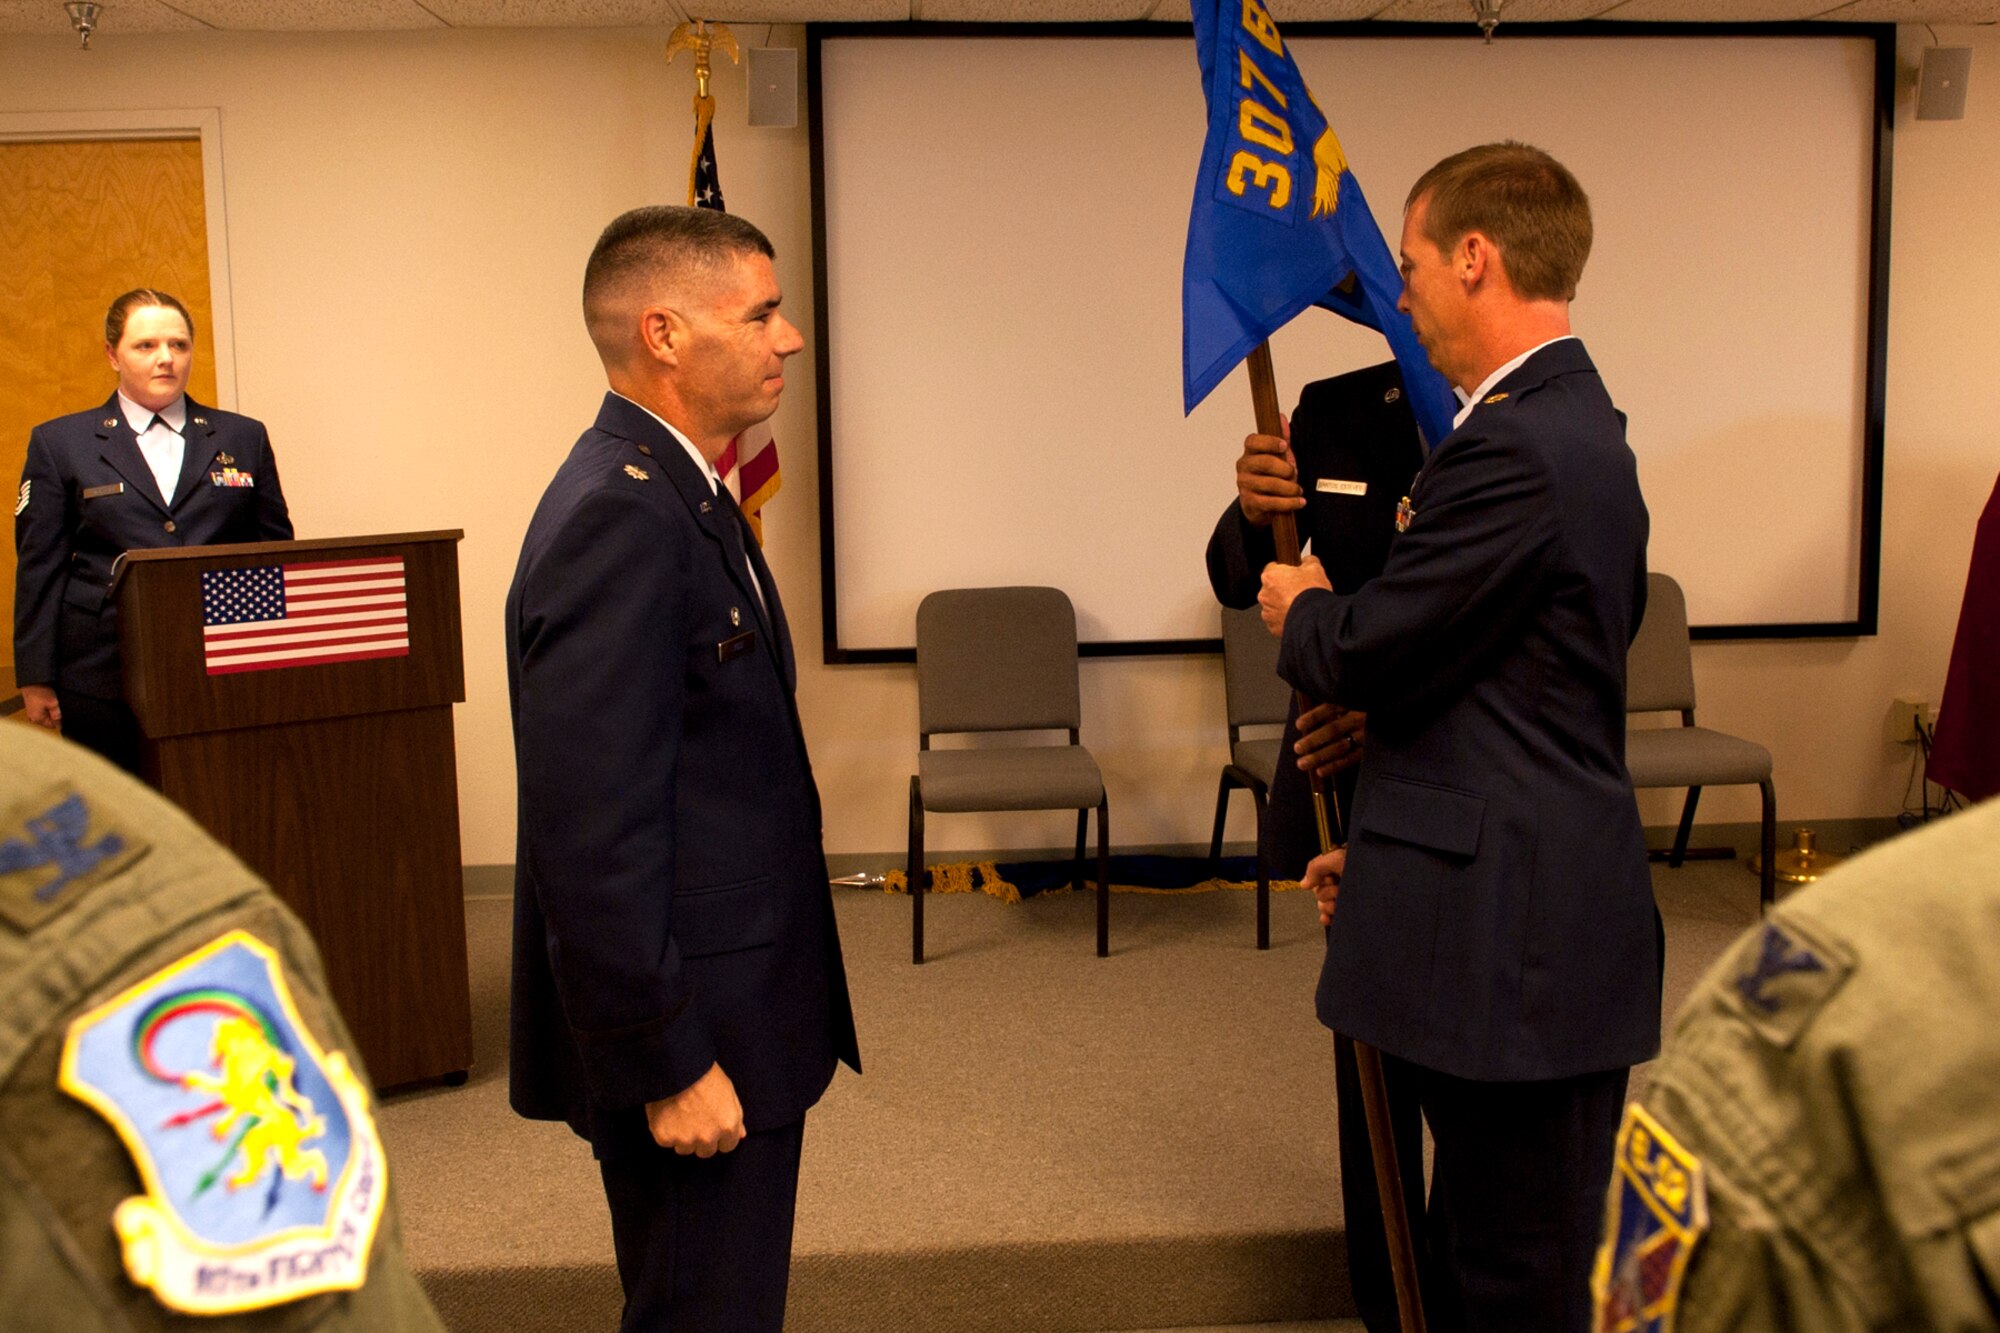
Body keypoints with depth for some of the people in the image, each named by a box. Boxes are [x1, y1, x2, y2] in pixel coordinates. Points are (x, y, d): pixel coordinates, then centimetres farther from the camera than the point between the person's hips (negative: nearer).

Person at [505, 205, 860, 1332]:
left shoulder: (672, 491, 10)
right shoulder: (619, 518, -22)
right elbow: (593, 833, -26)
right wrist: (668, 1064, -21)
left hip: (735, 1011, 10)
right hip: (688, 1032, -10)